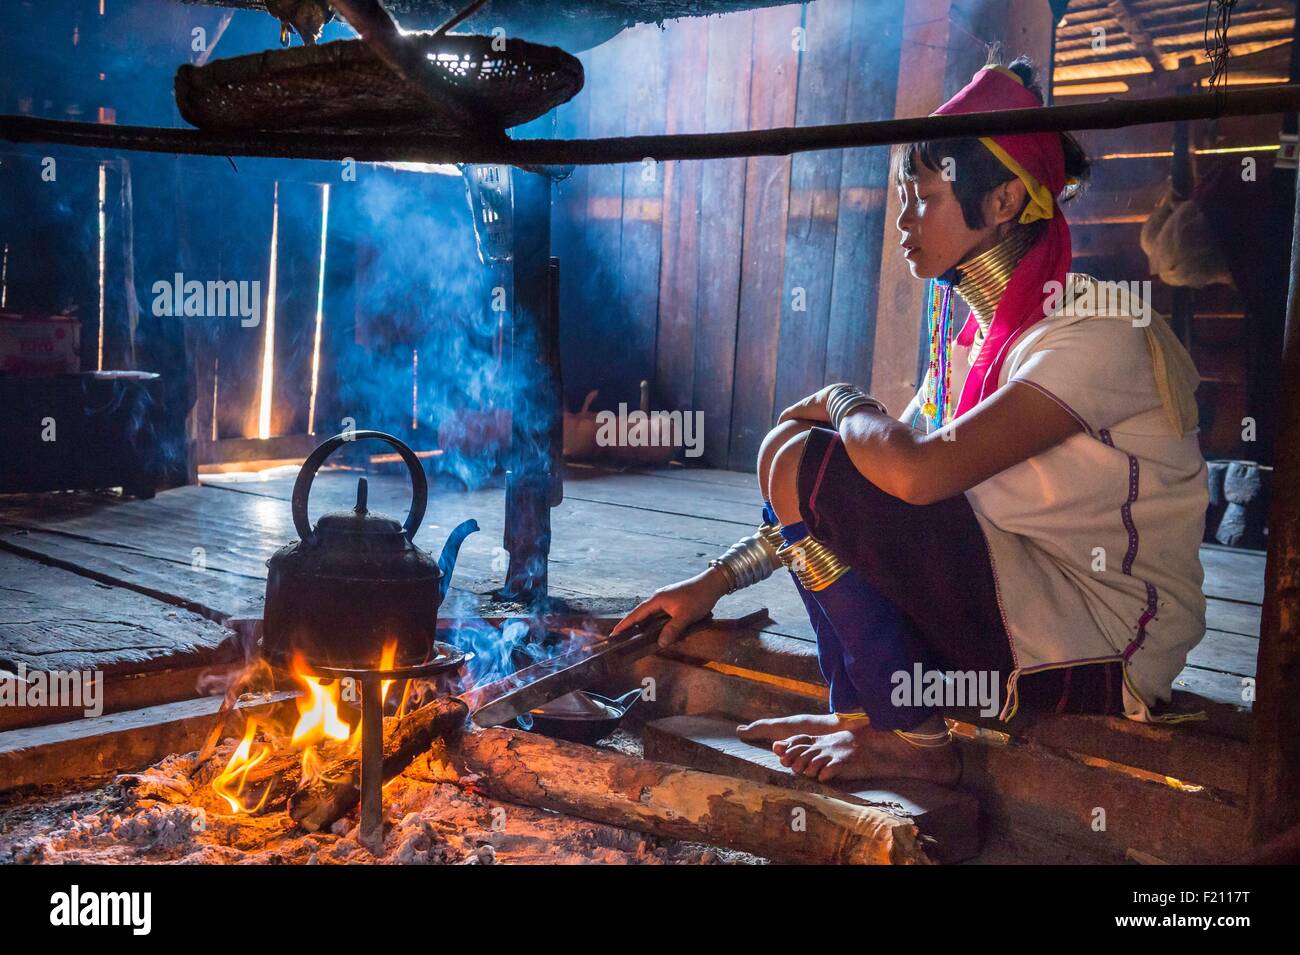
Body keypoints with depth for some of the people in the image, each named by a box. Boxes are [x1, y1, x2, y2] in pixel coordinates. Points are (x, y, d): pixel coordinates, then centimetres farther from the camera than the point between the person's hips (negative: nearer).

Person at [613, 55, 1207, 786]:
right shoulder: (976, 331, 10)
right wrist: (719, 580, 8)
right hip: (1026, 602, 9)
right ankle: (864, 717, 7)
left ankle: (914, 741, -5)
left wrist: (843, 402, -9)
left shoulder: (1093, 328, -19)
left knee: (798, 460, -16)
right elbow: (899, 466, 12)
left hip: (1101, 651, -9)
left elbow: (919, 471, -33)